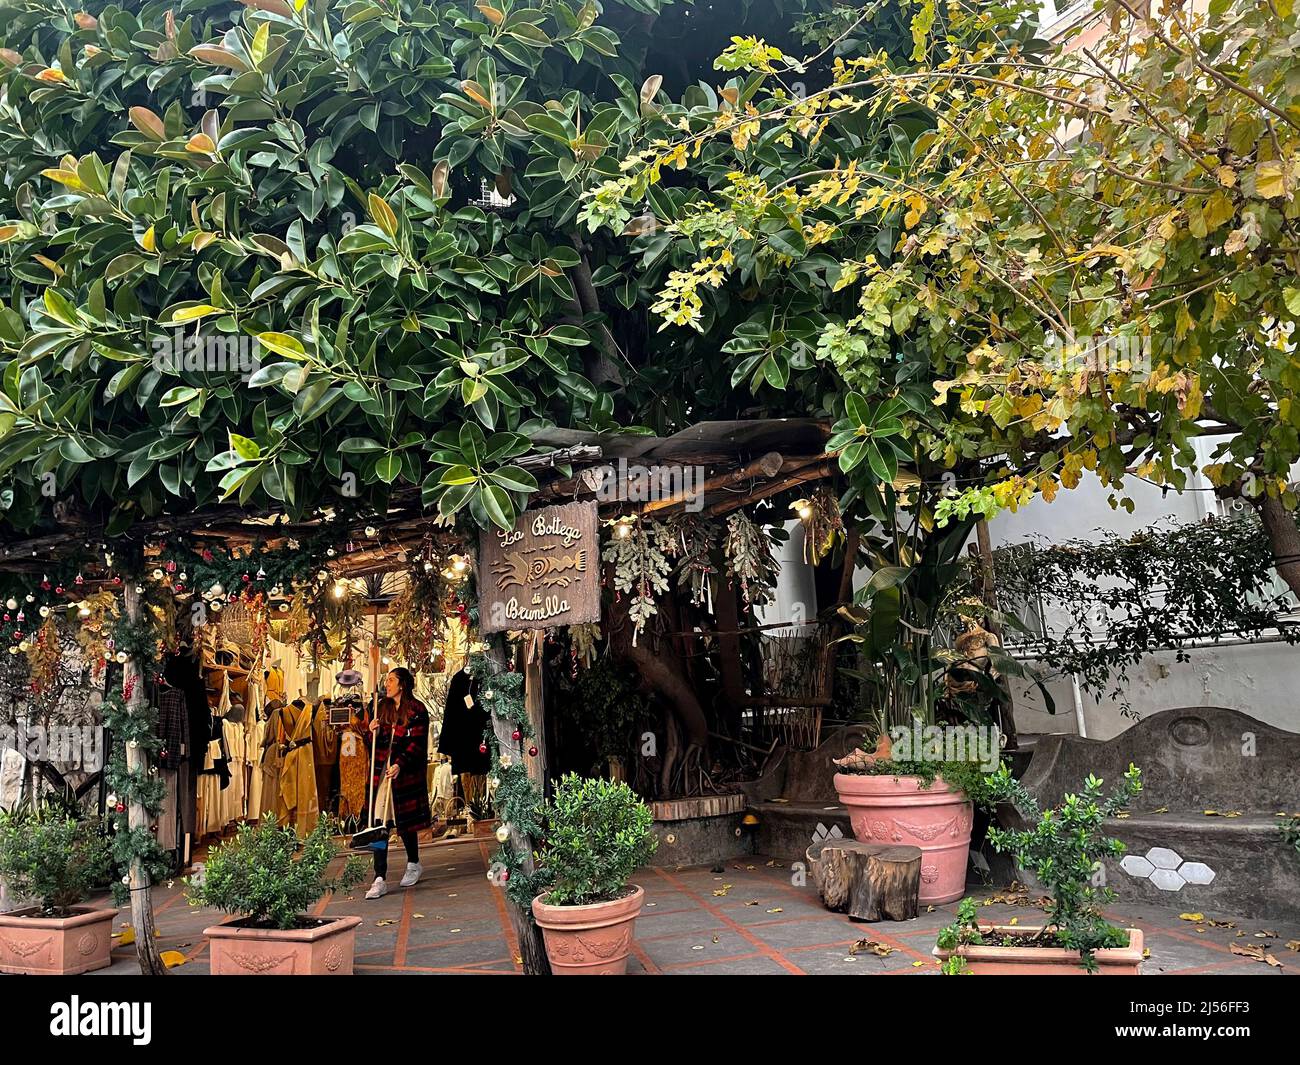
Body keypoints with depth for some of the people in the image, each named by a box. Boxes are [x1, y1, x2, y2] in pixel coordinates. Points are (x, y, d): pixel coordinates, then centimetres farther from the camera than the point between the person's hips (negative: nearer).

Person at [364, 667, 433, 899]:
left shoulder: (417, 710, -5)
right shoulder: (383, 707, 12)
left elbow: (417, 743, -13)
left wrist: (400, 765, -25)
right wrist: (374, 732, -3)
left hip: (406, 773, -4)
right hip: (382, 770, 4)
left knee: (406, 821, 7)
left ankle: (413, 864, 33)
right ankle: (380, 880, -6)